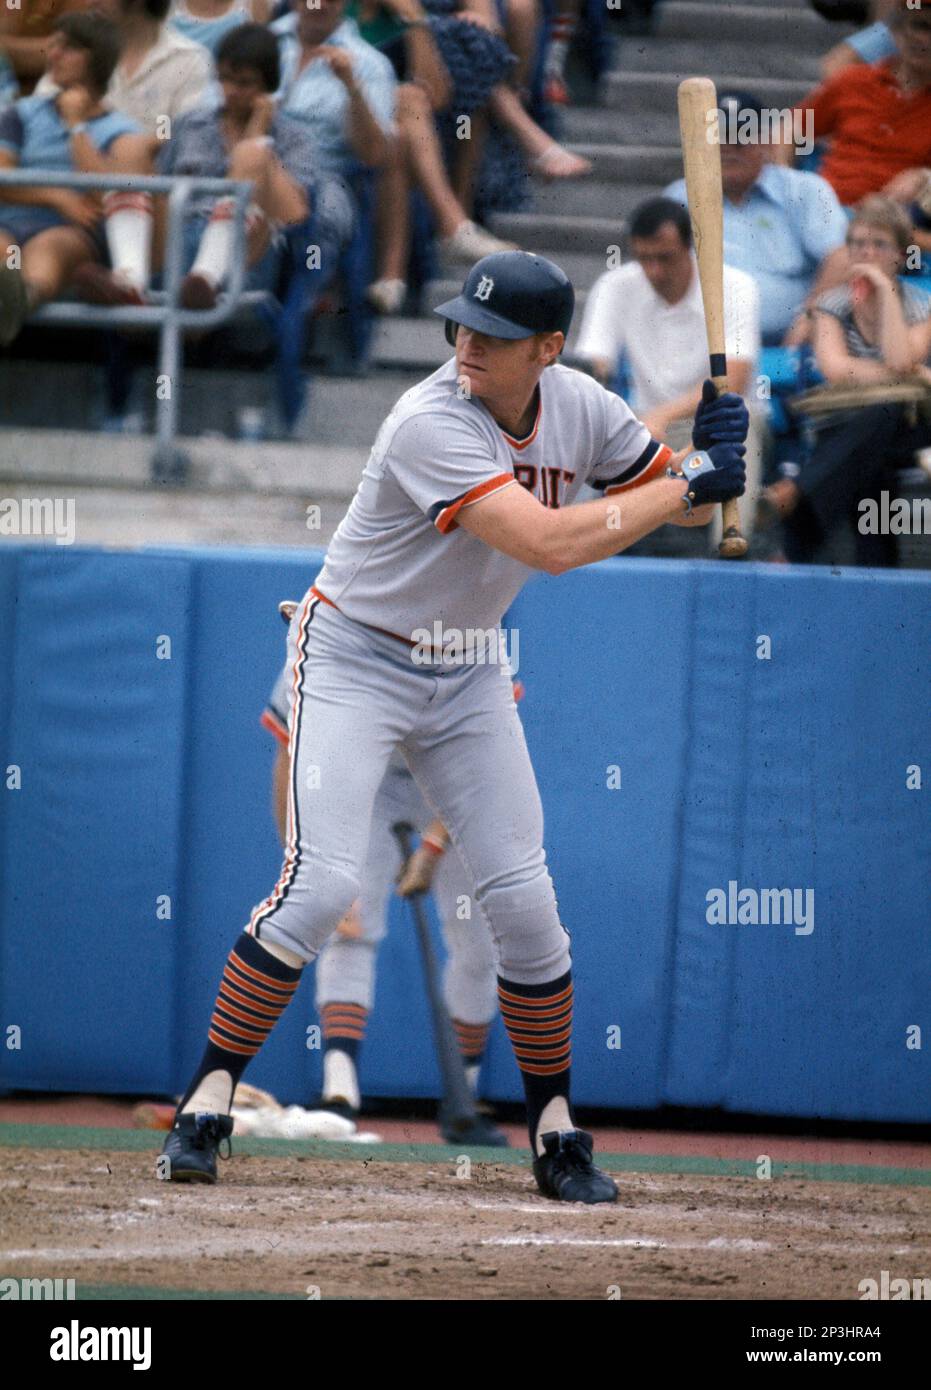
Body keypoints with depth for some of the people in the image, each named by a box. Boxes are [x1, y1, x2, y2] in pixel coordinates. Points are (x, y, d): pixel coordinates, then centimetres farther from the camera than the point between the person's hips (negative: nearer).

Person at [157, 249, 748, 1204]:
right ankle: (206, 1106, -8)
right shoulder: (431, 425, -27)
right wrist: (689, 481, -28)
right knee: (322, 884, -19)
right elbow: (549, 544, -35)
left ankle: (556, 1137, 13)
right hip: (354, 660, -6)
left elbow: (683, 505, 6)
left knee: (523, 900, 0)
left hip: (466, 677, 6)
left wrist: (710, 459, -18)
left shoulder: (579, 408, -6)